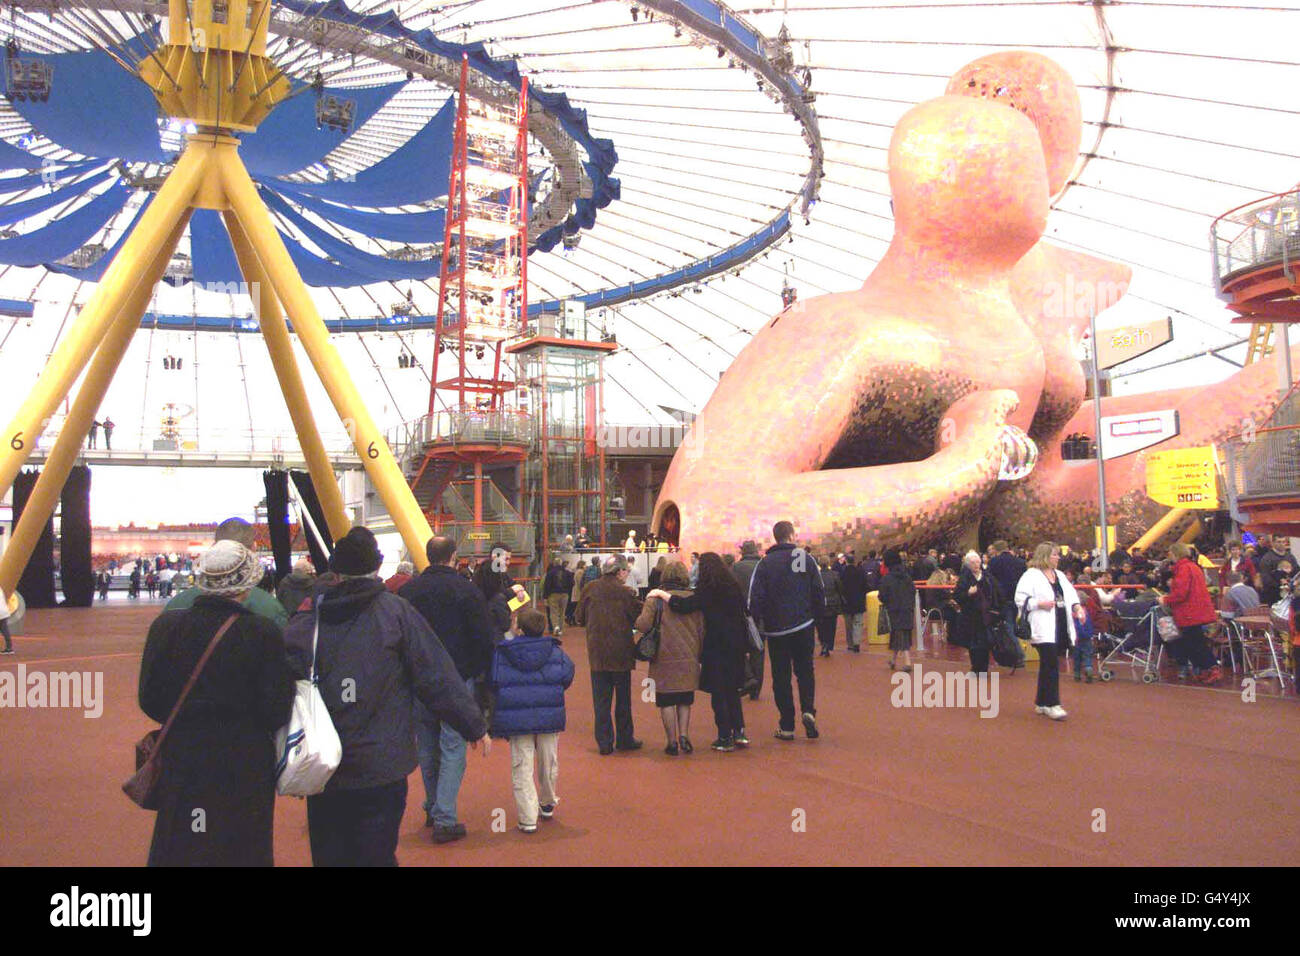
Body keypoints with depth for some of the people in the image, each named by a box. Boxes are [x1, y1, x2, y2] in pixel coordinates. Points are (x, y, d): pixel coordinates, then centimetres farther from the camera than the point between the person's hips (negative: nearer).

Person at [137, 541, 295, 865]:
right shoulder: (263, 634, -15)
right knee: (244, 850, 10)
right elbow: (276, 713, -13)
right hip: (246, 773, -2)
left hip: (182, 765, 2)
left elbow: (150, 701, -1)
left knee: (179, 851, 14)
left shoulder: (166, 626, -7)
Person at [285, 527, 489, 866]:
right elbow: (438, 678, -6)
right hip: (380, 768, -3)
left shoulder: (304, 623, 0)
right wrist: (474, 725, 4)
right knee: (375, 855, 5)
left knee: (329, 854, 16)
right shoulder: (395, 612, -7)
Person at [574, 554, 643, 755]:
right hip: (621, 653, -2)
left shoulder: (590, 589, -1)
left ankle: (604, 742, 8)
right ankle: (624, 738, 20)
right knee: (623, 697, 11)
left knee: (601, 698, 7)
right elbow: (639, 618, -6)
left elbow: (579, 618, 7)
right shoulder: (624, 592, -11)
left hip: (597, 653, 2)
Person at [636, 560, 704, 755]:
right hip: (689, 659, 3)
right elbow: (702, 630, 8)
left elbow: (643, 625, -15)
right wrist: (698, 654, 19)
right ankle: (684, 735, 4)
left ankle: (672, 742, 8)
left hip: (664, 659, -2)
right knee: (685, 701, 15)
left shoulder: (656, 599, -6)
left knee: (666, 702, 6)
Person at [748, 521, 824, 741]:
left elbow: (755, 598, -8)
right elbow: (819, 592, 3)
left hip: (776, 628, -1)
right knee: (805, 670, 14)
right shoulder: (806, 559, 0)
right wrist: (816, 616, 15)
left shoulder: (765, 563, -5)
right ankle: (808, 710, -8)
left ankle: (787, 726, 5)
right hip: (804, 625, 1)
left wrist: (758, 622, 5)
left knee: (781, 676, 5)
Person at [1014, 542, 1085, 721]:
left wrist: (1076, 606, 1)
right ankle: (1052, 704, -8)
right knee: (1051, 666, -12)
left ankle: (1042, 703, 20)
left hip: (1061, 627, 7)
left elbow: (1070, 595, 20)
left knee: (1047, 666, 12)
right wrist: (1039, 604, -20)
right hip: (1043, 628, -7)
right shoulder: (1031, 575, -6)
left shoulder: (1060, 576, 18)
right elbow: (1020, 599, -10)